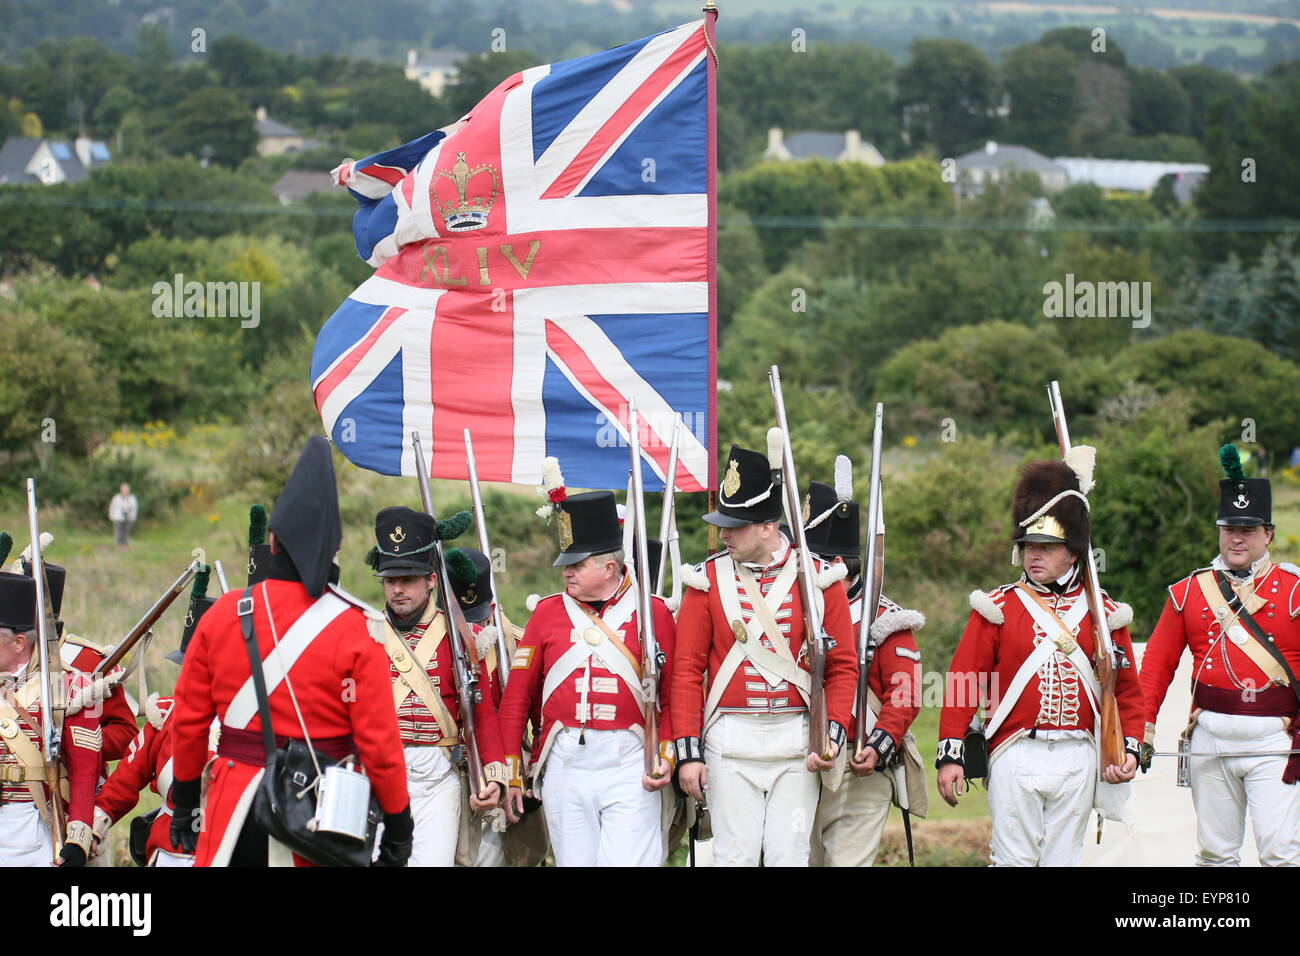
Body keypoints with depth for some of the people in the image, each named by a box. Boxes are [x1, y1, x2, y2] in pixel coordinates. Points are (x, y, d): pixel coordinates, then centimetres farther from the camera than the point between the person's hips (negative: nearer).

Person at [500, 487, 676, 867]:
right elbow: (516, 697, 9)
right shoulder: (548, 611, 8)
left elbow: (673, 696, 3)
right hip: (565, 765, 2)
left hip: (630, 766, -2)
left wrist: (667, 757, -11)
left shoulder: (653, 612, 2)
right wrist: (511, 774, 7)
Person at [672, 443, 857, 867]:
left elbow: (842, 666, 3)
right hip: (730, 741, 0)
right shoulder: (708, 579, 2)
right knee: (735, 855, -1)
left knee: (789, 856, 0)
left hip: (798, 738, 0)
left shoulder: (819, 579, 1)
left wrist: (833, 735, -10)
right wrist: (688, 752, -5)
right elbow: (687, 670, 1)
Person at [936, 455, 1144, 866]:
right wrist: (950, 754, -8)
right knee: (1014, 860, -1)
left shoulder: (1102, 612, 8)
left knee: (1063, 860, 5)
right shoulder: (997, 607, 2)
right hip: (1015, 756, -2)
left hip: (1077, 759, 2)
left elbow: (1127, 689, 12)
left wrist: (1130, 748, -2)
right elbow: (962, 683, -1)